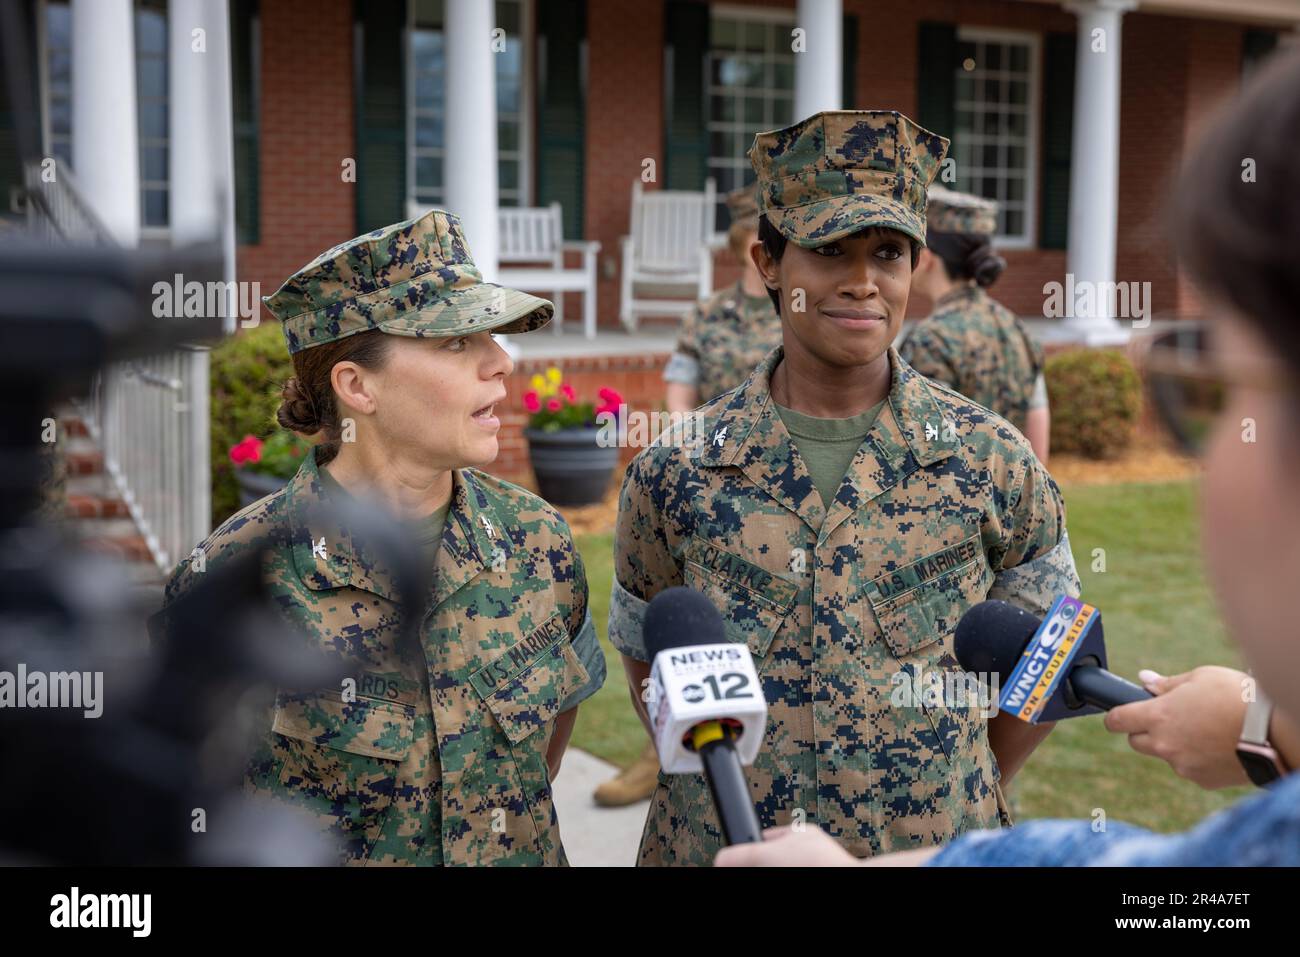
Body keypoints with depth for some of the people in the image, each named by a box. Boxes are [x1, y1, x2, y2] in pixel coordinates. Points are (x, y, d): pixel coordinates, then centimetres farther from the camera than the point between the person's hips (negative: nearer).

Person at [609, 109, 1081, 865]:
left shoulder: (989, 459, -8)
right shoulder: (674, 475, -8)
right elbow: (648, 660, 6)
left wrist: (965, 799, -1)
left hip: (930, 845, 0)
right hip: (720, 844, 0)